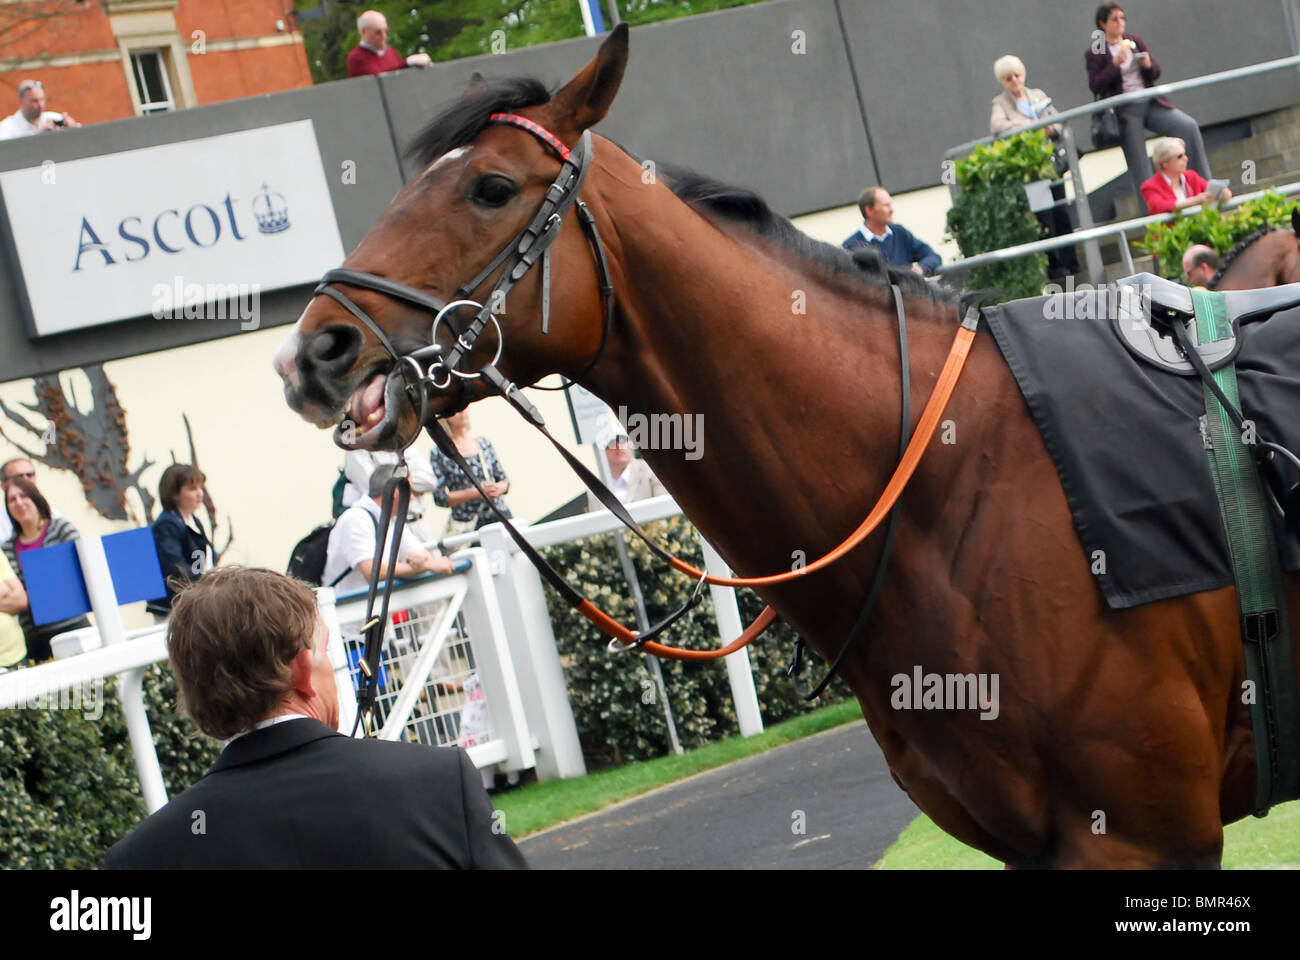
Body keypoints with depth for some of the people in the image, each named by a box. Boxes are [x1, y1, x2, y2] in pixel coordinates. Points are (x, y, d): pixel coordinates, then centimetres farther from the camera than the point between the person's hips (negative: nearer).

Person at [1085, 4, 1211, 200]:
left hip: (1149, 103, 4)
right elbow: (1095, 86, -10)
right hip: (1125, 112, -4)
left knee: (1189, 127, -15)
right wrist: (1115, 63, -19)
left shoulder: (1135, 41, 13)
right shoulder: (1095, 53, 0)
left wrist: (1148, 65, -9)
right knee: (1139, 169, -5)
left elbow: (1155, 73, 14)